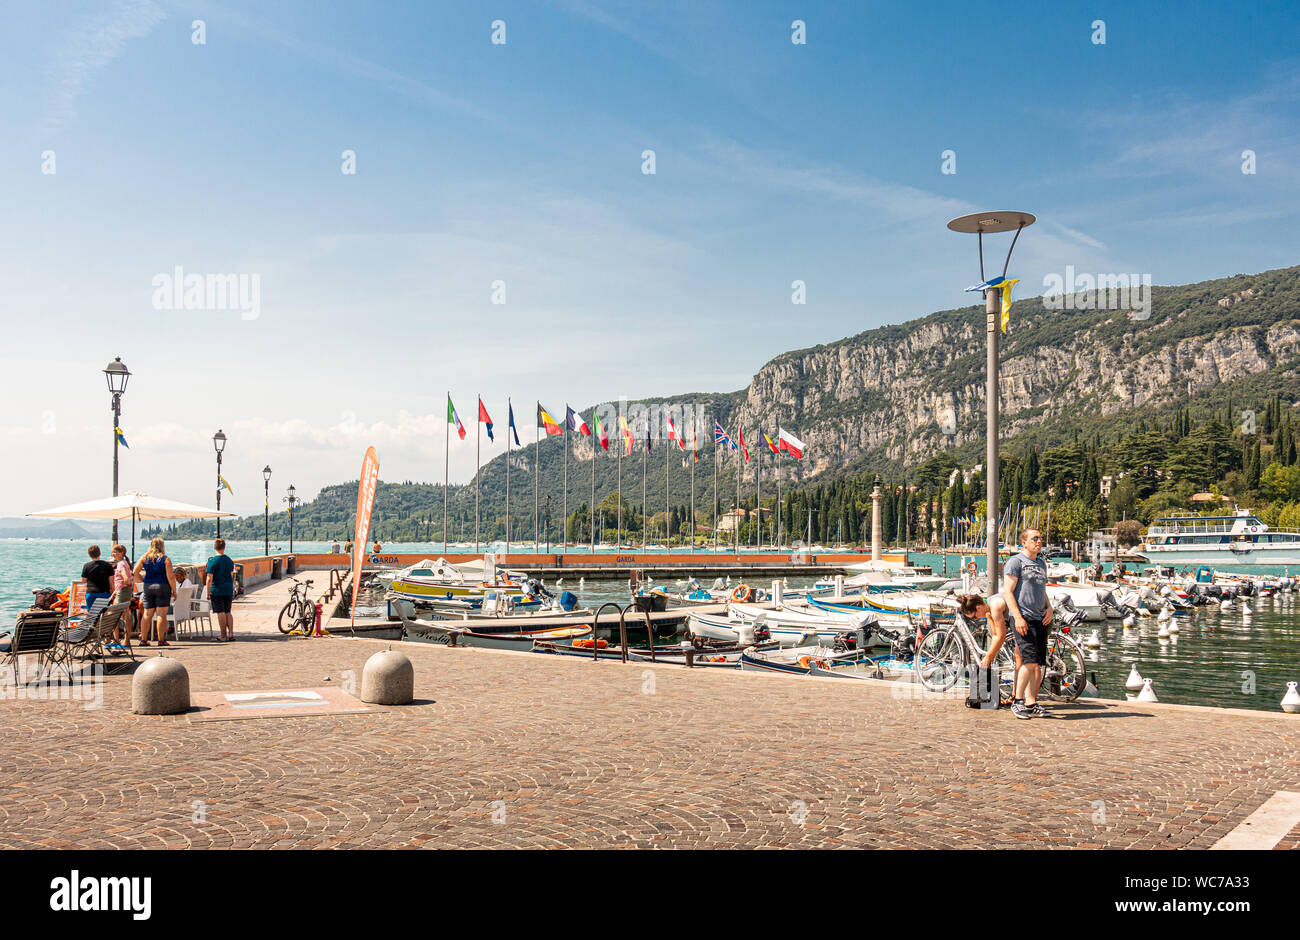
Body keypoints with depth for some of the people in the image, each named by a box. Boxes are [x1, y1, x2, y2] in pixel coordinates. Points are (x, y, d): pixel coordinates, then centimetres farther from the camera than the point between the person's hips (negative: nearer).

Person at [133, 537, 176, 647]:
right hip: (162, 587, -4)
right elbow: (170, 577, -10)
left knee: (147, 614, 9)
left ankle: (143, 639, 9)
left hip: (148, 587, 4)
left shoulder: (144, 558, 6)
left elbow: (135, 572, 6)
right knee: (161, 613, -2)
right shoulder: (165, 559, -6)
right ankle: (161, 640, -2)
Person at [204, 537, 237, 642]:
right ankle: (231, 634, 5)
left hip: (217, 590, -5)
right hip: (228, 590, 5)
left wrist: (208, 593, -7)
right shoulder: (230, 560, 5)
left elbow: (209, 579, -14)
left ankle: (224, 636, 5)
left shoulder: (212, 561, -11)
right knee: (228, 612, 13)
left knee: (221, 613, 1)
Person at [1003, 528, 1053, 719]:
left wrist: (1049, 608, 10)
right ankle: (1017, 701, -5)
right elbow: (1008, 591, -9)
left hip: (1041, 619, 8)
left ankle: (1032, 704, 11)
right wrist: (1018, 617, -18)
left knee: (1038, 665, 5)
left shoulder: (1041, 564, 21)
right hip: (1023, 619, -7)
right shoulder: (1016, 561, -3)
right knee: (1030, 662, -16)